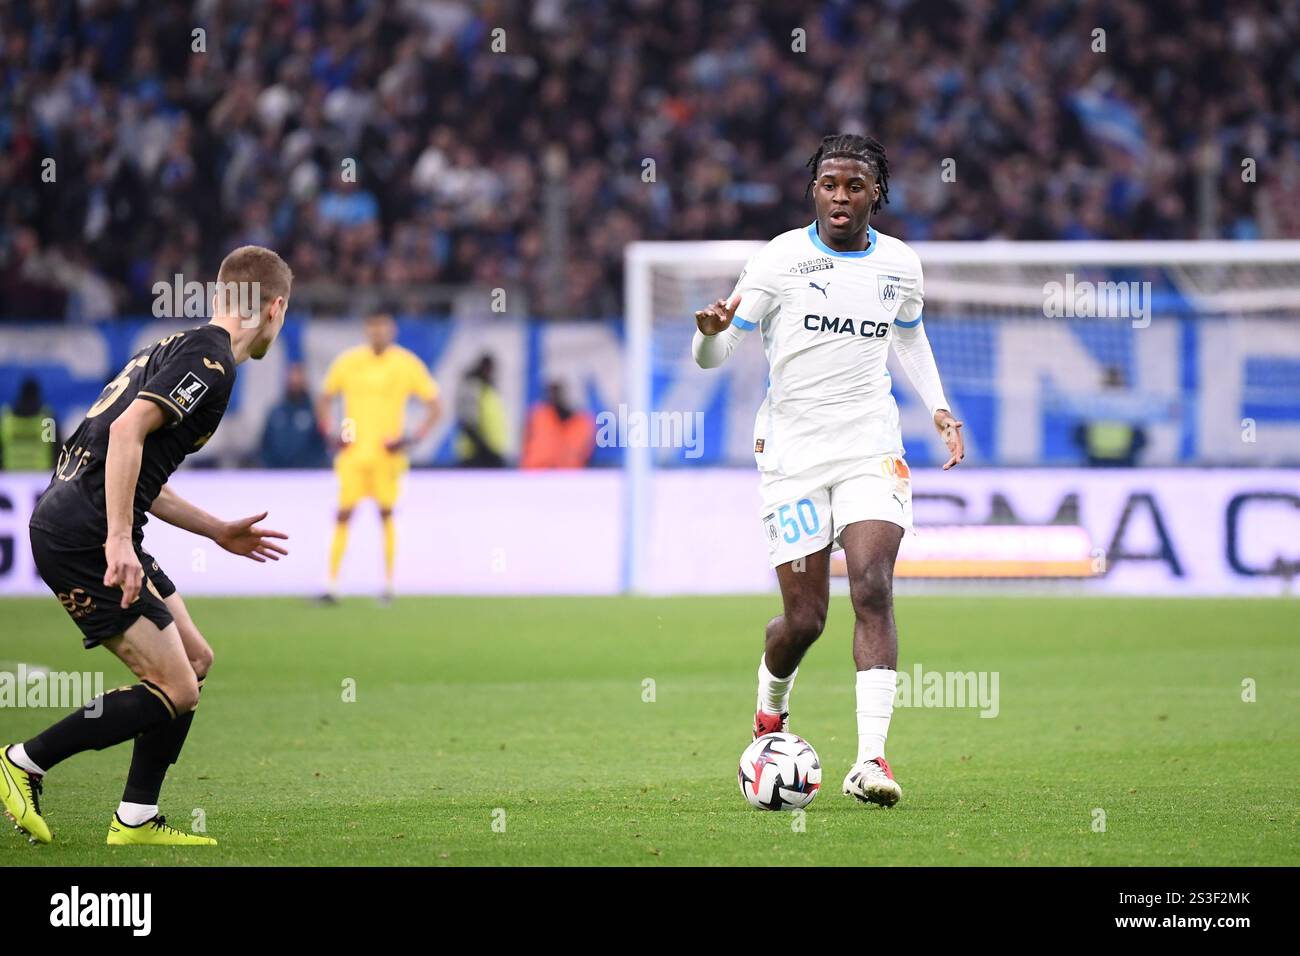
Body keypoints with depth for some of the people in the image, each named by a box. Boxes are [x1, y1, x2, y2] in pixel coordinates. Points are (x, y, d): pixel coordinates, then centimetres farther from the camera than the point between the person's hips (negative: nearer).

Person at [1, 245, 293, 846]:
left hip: (75, 525, 11)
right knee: (175, 692, -7)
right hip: (82, 541, -11)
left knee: (194, 662, 15)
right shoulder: (211, 360, -11)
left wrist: (218, 531, 32)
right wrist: (119, 540, -28)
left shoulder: (180, 347, 20)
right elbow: (127, 432, -24)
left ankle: (137, 820, 18)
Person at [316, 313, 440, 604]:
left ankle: (388, 585, 8)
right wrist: (330, 433, 1)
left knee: (386, 514, 0)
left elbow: (434, 406, 4)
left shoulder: (407, 364, -1)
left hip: (387, 453, -1)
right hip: (353, 450, 1)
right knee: (343, 514, -4)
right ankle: (332, 585, -3)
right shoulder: (347, 362, 5)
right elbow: (324, 400, 17)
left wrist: (413, 438, -8)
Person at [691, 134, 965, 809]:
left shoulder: (900, 265, 7)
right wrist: (712, 331, -29)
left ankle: (871, 760, -22)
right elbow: (713, 356, -6)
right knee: (804, 618, -2)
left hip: (871, 449, 2)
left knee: (873, 589, -18)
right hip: (793, 450, -2)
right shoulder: (781, 259, -5)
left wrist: (938, 407, 14)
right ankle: (771, 704, 34)